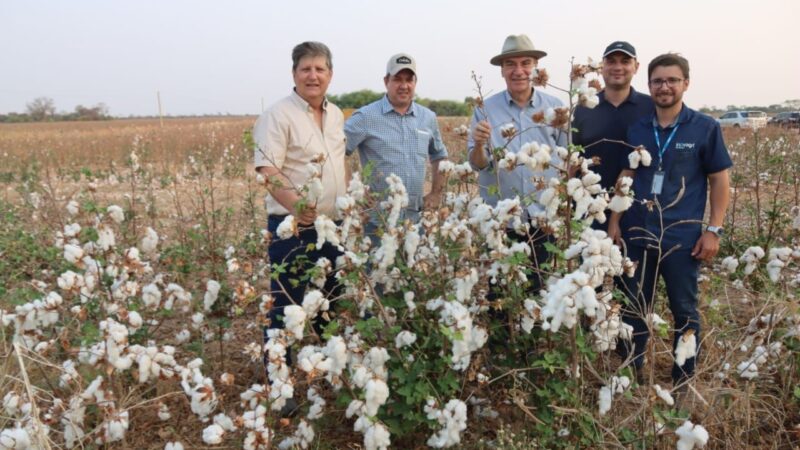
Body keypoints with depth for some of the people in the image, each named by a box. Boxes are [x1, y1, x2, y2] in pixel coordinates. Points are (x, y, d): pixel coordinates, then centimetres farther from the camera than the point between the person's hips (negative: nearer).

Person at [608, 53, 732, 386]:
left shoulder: (705, 128, -2)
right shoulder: (637, 130, 6)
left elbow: (720, 180, 0)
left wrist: (714, 230, -6)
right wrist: (614, 221, 4)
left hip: (682, 236, -3)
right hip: (637, 233, 3)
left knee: (684, 311, 9)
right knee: (634, 308, 12)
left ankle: (684, 380, 26)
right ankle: (631, 373, 29)